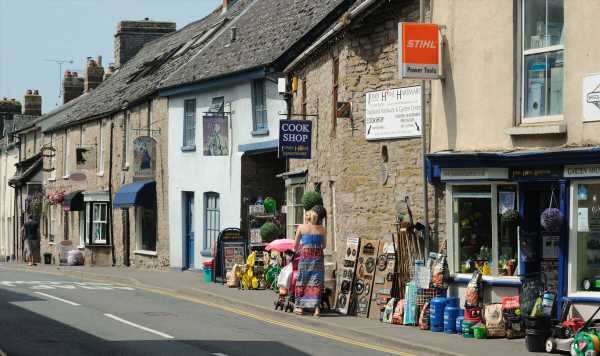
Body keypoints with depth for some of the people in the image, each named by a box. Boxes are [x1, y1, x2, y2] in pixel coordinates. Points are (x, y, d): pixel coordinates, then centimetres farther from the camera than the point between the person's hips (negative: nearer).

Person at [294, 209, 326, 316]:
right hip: (318, 256, 1)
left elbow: (296, 245, 8)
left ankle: (300, 307, 9)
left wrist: (297, 251, 28)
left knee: (301, 281, 8)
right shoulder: (322, 229, 7)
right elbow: (324, 245, 12)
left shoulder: (301, 227, 3)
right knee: (317, 282, 3)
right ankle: (316, 307, -4)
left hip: (305, 255, -1)